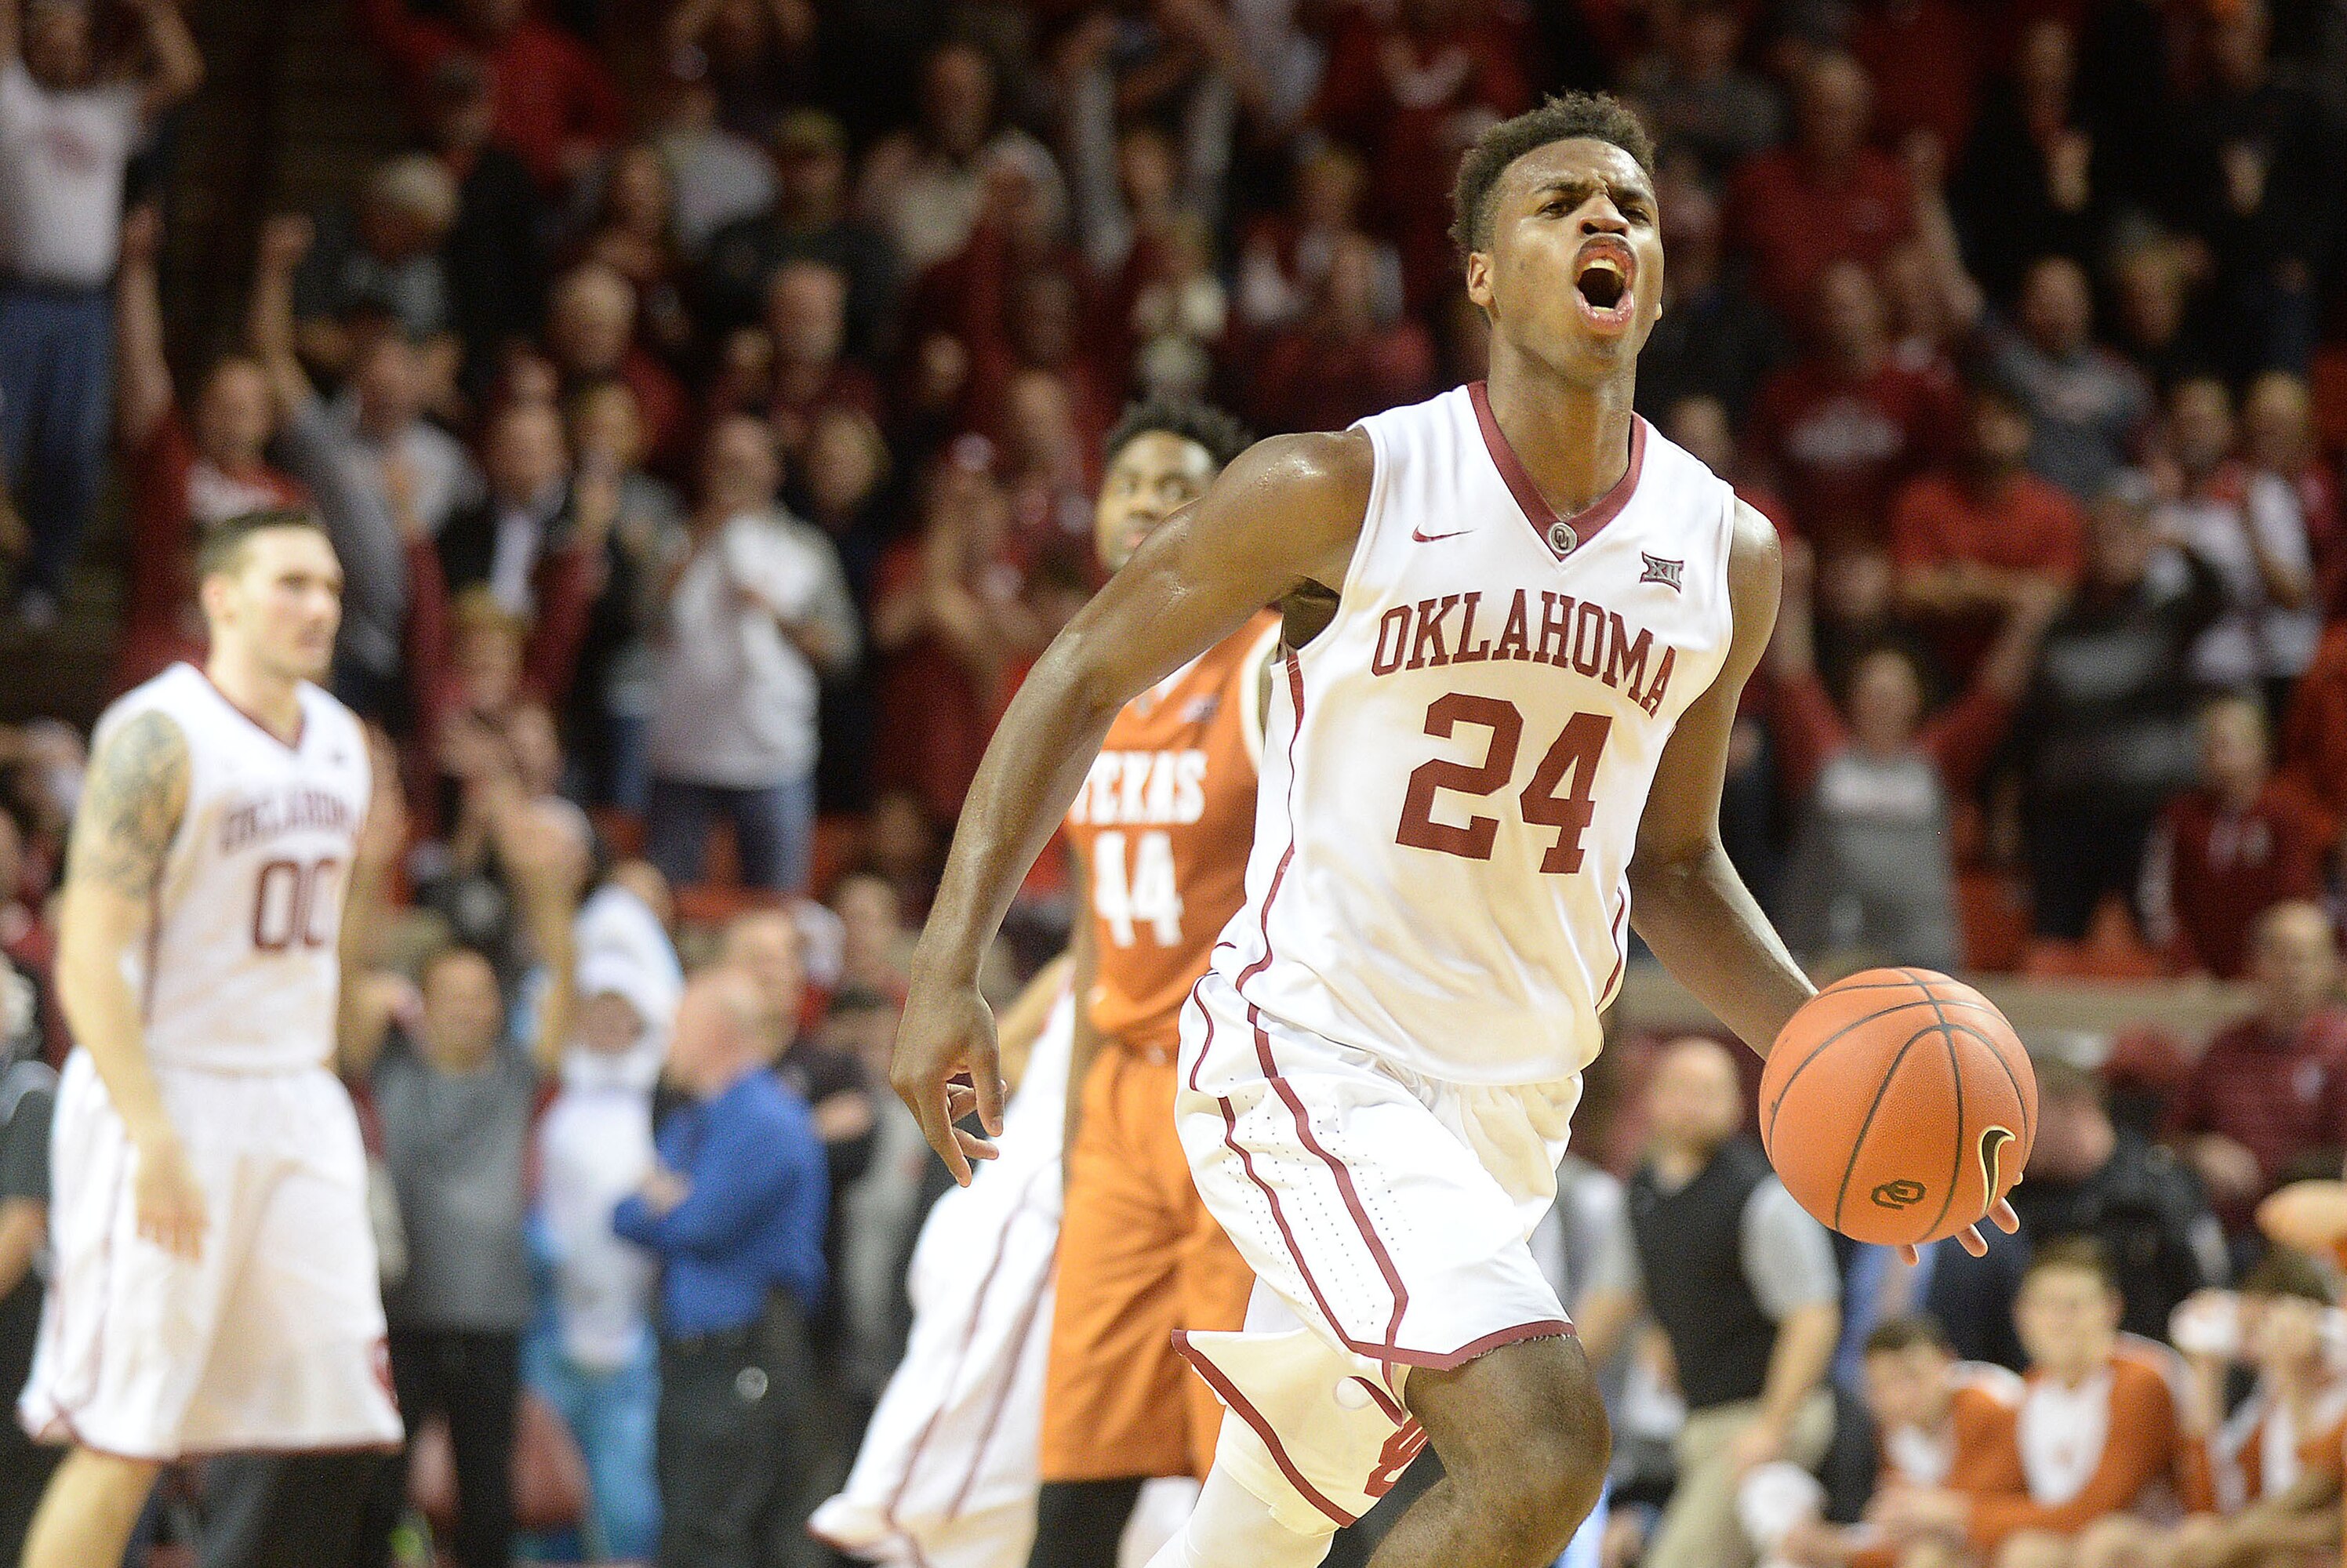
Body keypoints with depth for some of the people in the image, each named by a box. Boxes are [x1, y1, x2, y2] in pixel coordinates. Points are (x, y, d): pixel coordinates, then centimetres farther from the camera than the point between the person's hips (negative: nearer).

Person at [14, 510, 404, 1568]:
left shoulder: (341, 743, 11)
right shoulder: (158, 737, -13)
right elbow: (90, 960, -18)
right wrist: (155, 1140, -23)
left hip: (295, 1102, 7)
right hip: (165, 1095, -7)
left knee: (335, 1421, 3)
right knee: (123, 1439, -8)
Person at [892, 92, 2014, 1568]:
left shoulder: (1726, 557, 4)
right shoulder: (1344, 491, -10)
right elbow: (1084, 681, -1)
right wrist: (949, 970, -10)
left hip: (1507, 1106, 6)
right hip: (1305, 1057, -6)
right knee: (1544, 1446, -25)